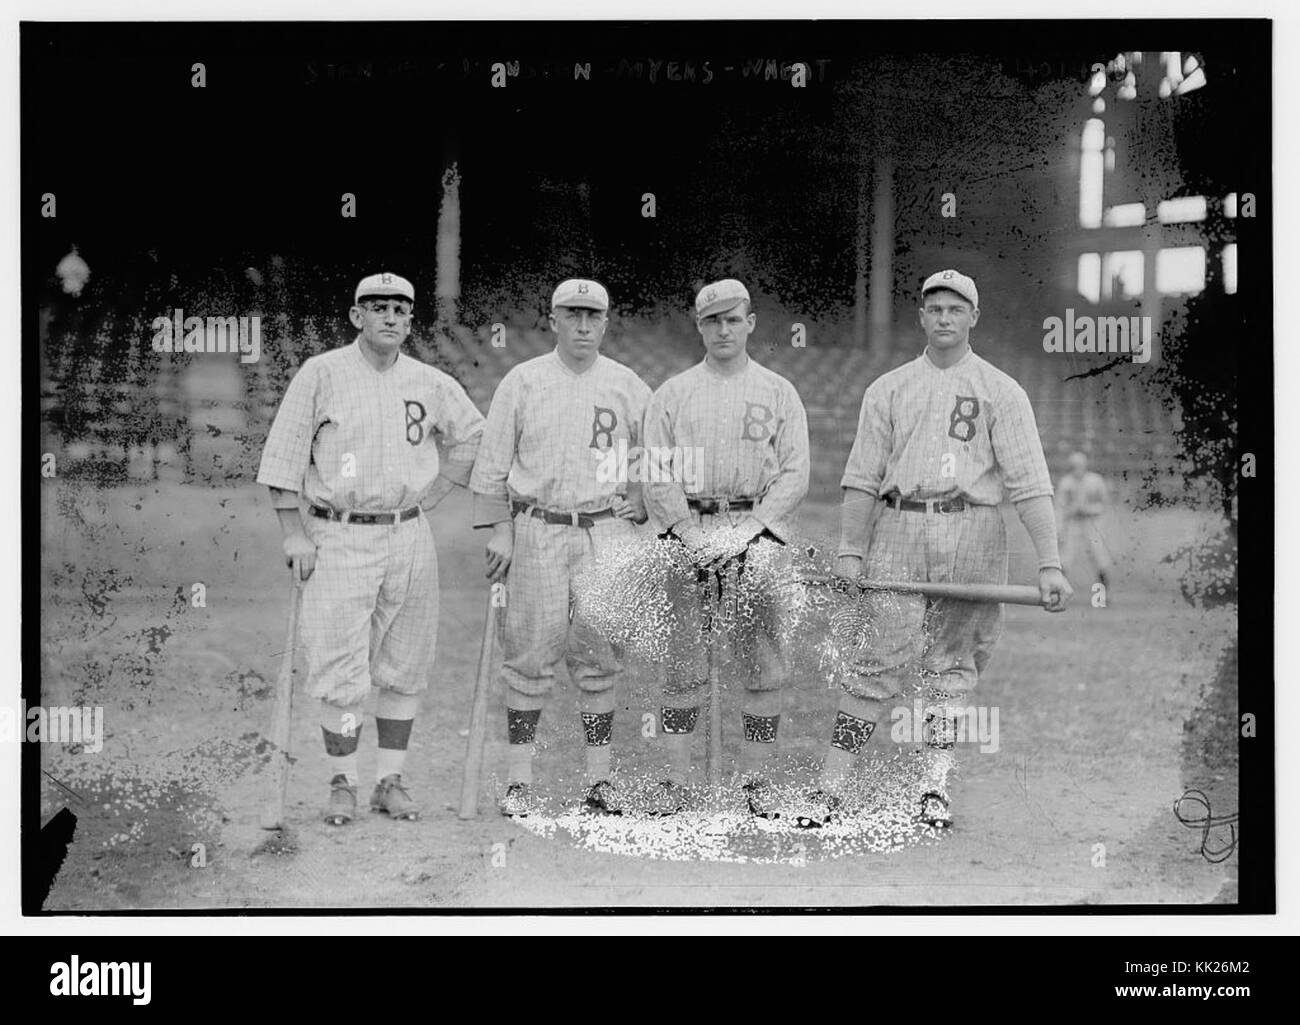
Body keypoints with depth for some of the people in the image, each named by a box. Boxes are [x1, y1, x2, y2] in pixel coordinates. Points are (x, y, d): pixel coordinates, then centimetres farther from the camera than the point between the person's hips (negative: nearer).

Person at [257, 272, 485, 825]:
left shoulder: (430, 383, 7)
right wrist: (294, 531, -9)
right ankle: (342, 785, 7)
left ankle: (391, 781, 16)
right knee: (341, 672, -5)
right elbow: (284, 454, -3)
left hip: (410, 536, 4)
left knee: (404, 669, 6)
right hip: (338, 537, -4)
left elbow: (473, 435, 22)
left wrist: (430, 496, 12)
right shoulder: (321, 373, -2)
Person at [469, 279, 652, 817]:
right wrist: (499, 530, -4)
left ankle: (599, 778, 10)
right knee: (530, 656, -2)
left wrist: (636, 510, 3)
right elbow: (492, 464, 3)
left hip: (606, 534, 2)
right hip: (537, 531, -2)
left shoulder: (628, 386, 9)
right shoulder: (522, 382, 3)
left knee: (599, 656, 3)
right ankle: (519, 780, 5)